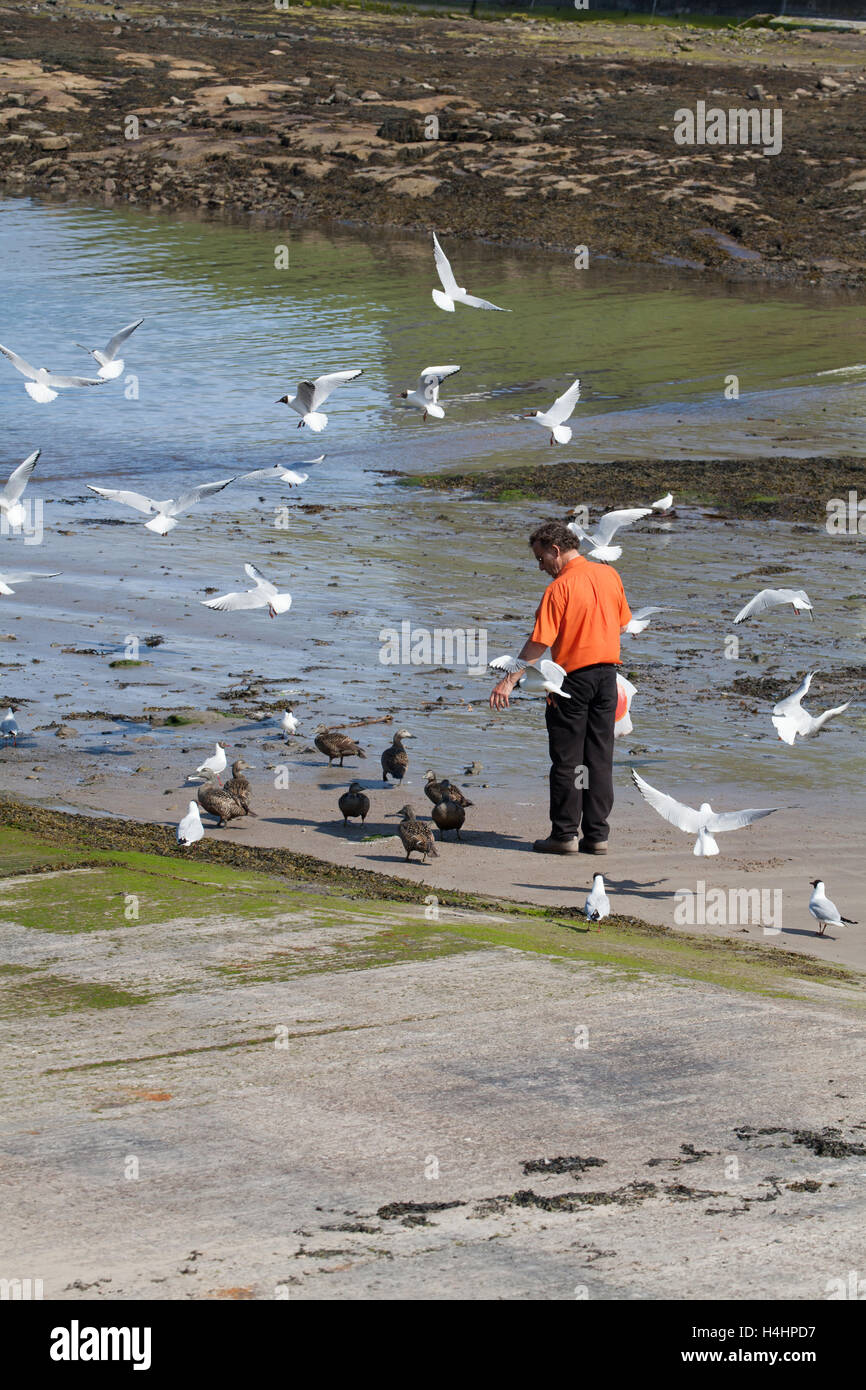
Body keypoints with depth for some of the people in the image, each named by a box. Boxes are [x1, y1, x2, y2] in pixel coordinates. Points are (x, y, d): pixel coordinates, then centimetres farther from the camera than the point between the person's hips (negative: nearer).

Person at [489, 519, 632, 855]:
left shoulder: (559, 588, -14)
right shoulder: (610, 575, 5)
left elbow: (539, 642, -17)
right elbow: (622, 624, 16)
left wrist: (510, 680, -14)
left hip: (573, 676, -6)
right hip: (607, 673, 6)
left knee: (567, 760, 1)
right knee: (600, 758, 8)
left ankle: (565, 834, 2)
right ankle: (597, 834, 8)